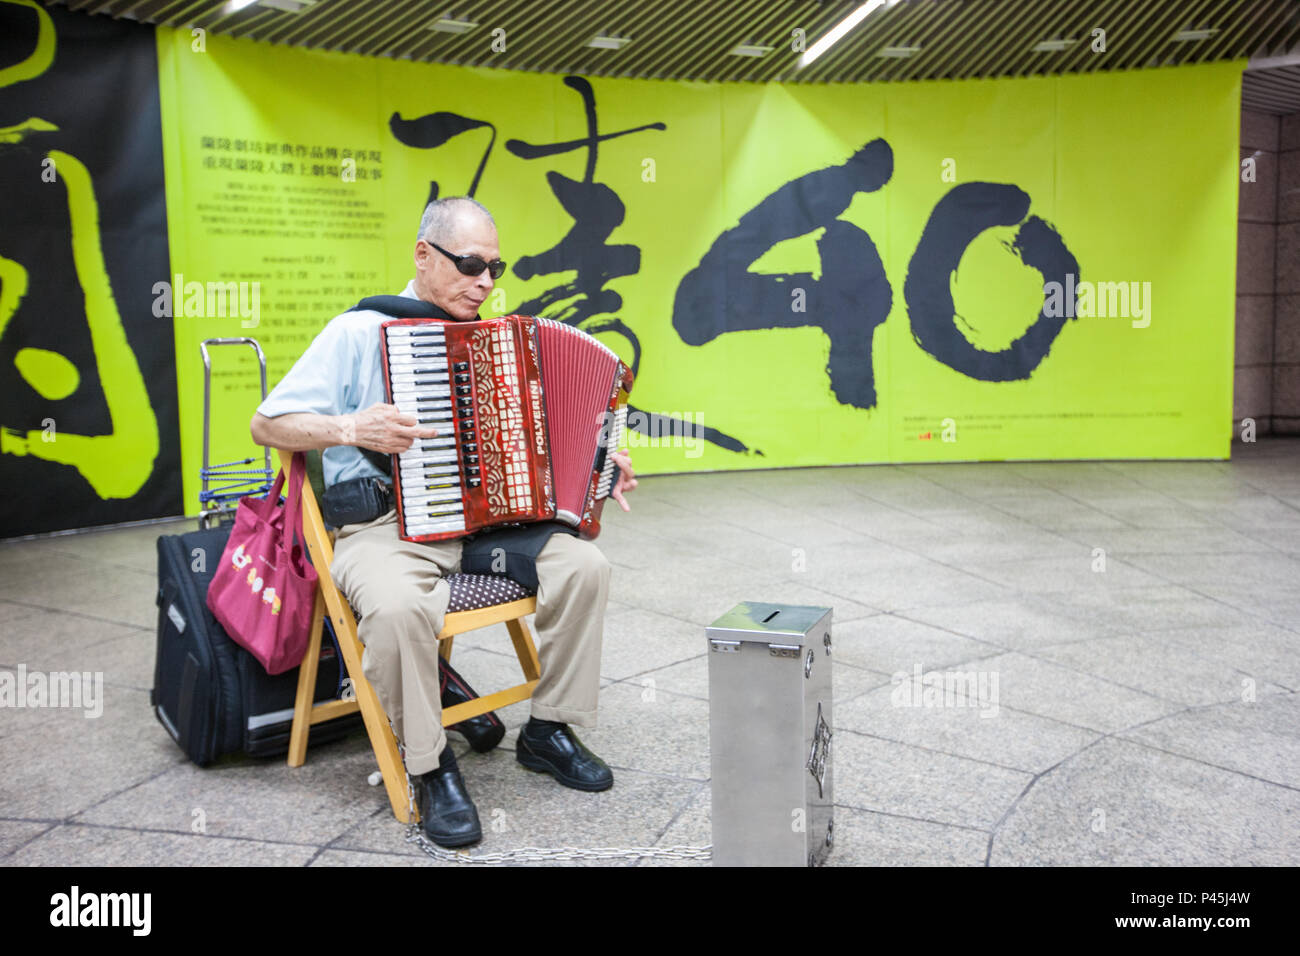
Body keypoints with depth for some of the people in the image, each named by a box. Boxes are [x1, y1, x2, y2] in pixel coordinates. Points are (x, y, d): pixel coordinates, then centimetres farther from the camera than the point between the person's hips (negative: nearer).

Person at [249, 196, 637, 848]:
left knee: (583, 564, -14)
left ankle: (548, 731, 3)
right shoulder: (360, 331, -3)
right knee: (399, 607, -37)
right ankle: (431, 766, -13)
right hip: (383, 527, -5)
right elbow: (267, 425, -4)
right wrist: (349, 430, -21)